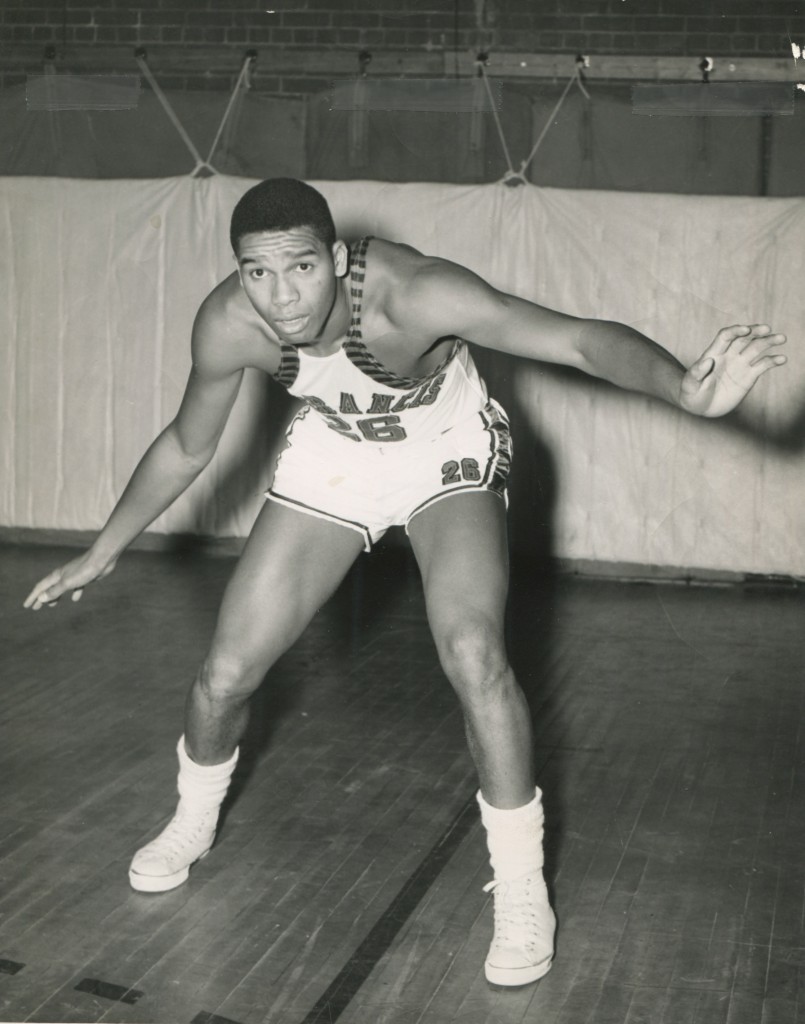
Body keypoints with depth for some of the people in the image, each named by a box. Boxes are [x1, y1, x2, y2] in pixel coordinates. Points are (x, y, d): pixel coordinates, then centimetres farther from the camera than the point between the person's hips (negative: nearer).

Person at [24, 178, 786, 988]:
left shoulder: (412, 294, -38)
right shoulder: (227, 326, -25)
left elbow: (580, 340, -44)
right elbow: (186, 447, -5)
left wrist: (686, 391, -63)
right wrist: (102, 554, 4)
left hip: (448, 453, -3)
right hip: (331, 458, 3)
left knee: (473, 654, -26)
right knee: (226, 671, 0)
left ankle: (522, 895, -7)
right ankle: (191, 828, 34)